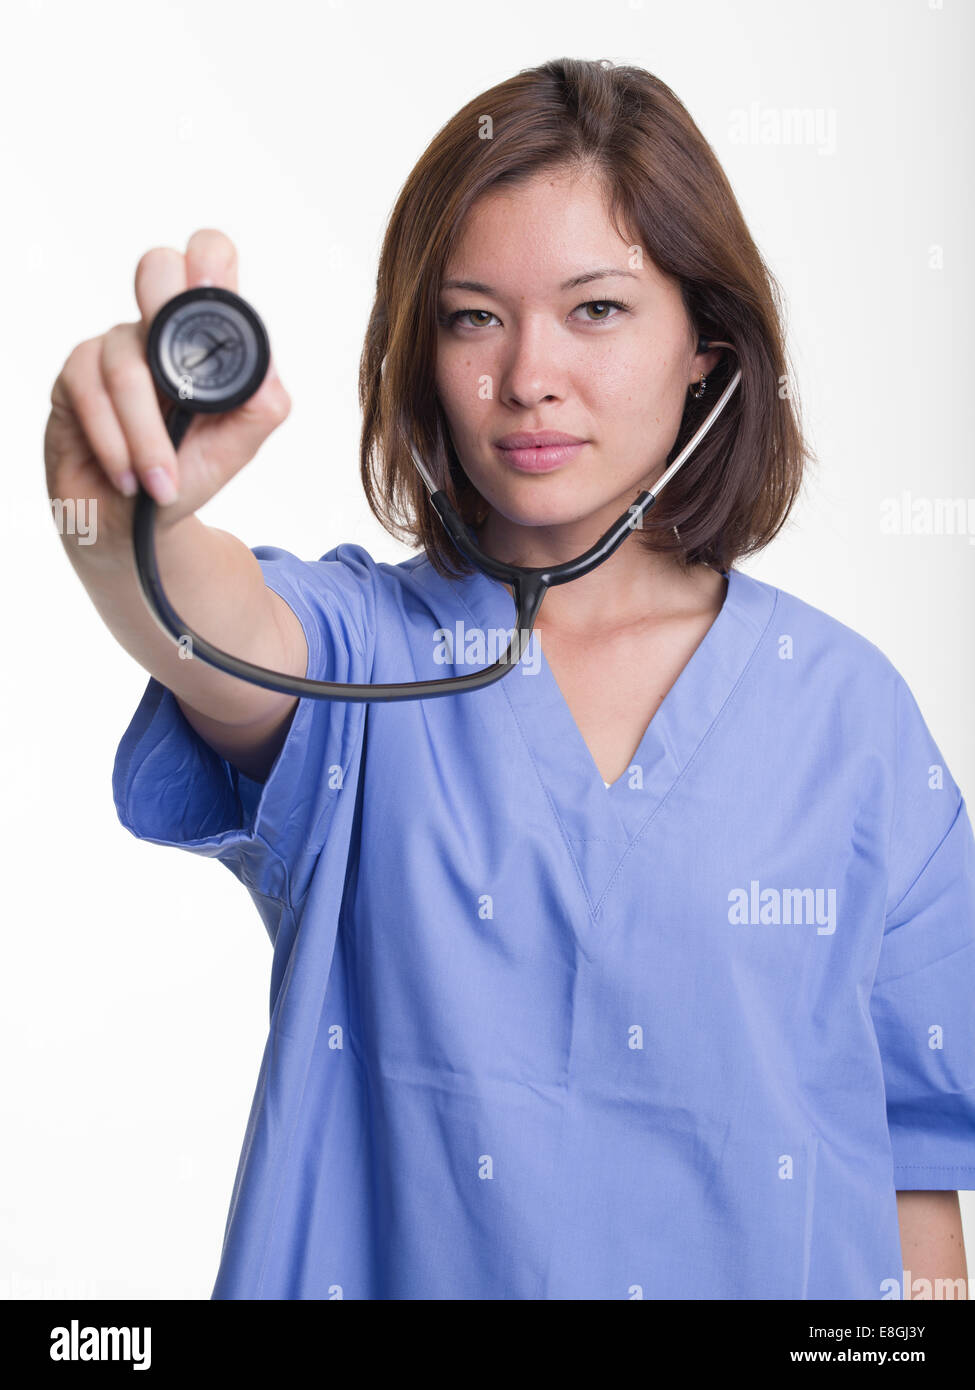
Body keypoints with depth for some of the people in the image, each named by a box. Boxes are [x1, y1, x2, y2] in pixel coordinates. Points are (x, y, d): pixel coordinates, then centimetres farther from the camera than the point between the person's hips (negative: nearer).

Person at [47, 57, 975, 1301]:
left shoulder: (845, 705, -6)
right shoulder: (361, 655, -10)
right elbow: (226, 639, -34)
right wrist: (131, 515, -53)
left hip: (773, 1264, 1)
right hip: (384, 1261, 0)